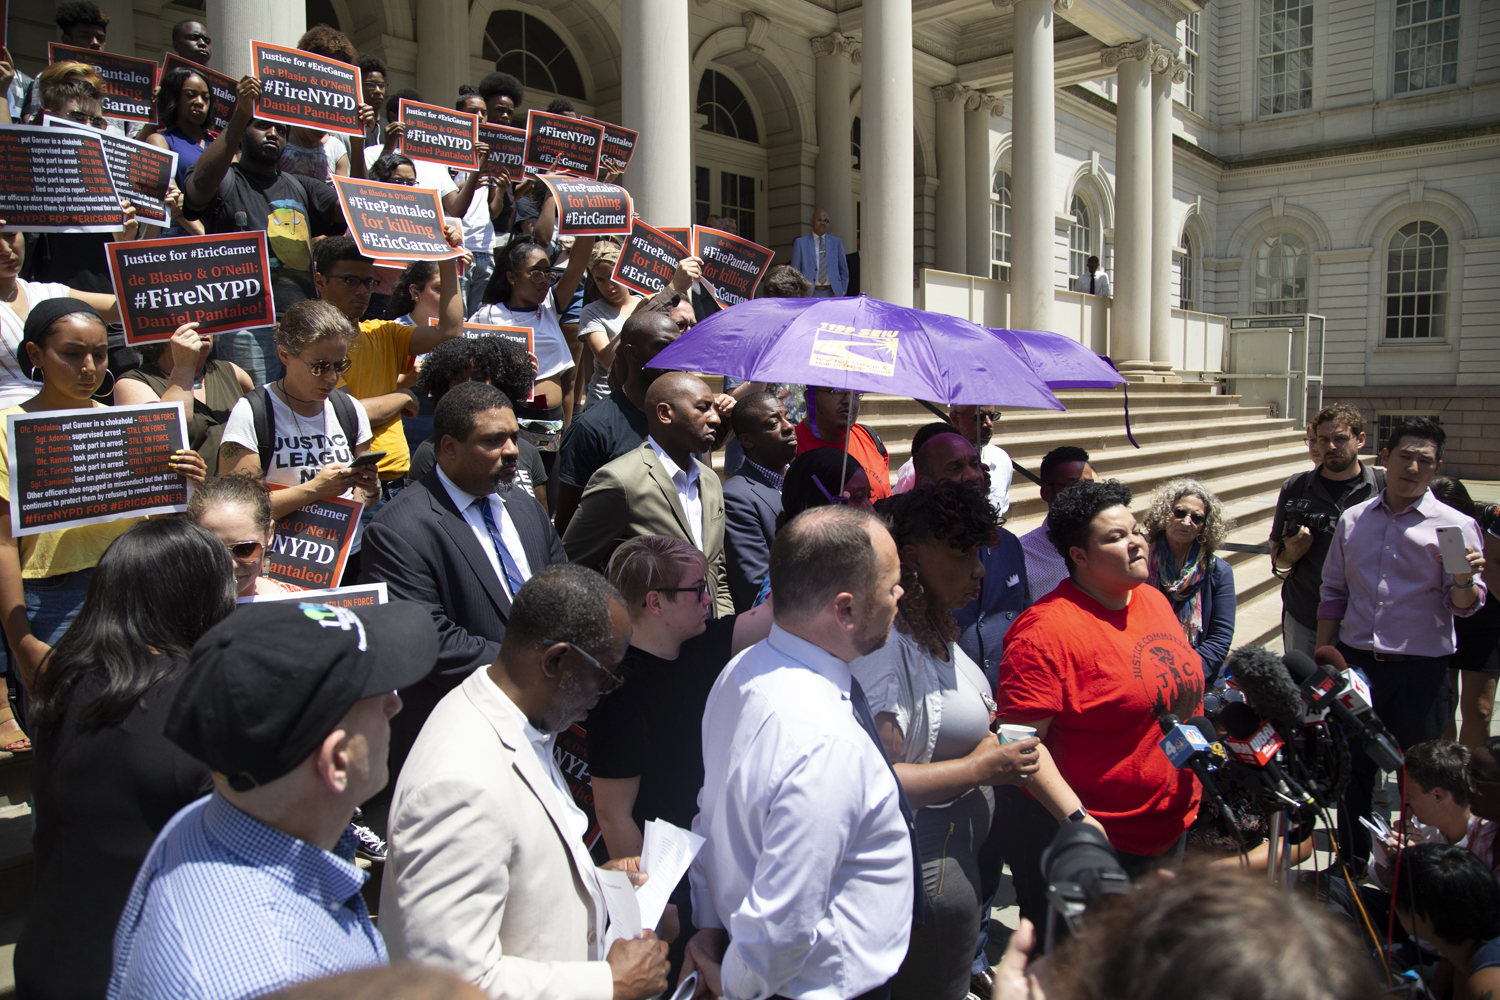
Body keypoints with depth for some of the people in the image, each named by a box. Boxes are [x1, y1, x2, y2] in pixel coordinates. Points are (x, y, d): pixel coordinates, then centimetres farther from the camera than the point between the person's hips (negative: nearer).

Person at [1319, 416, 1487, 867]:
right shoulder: (1353, 519, 8)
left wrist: (1464, 582, -30)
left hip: (1419, 671, -3)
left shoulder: (1455, 525, -2)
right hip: (1354, 662, 3)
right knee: (1352, 770, 13)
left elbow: (1463, 605, -8)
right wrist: (1322, 656, 10)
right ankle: (1351, 864, 28)